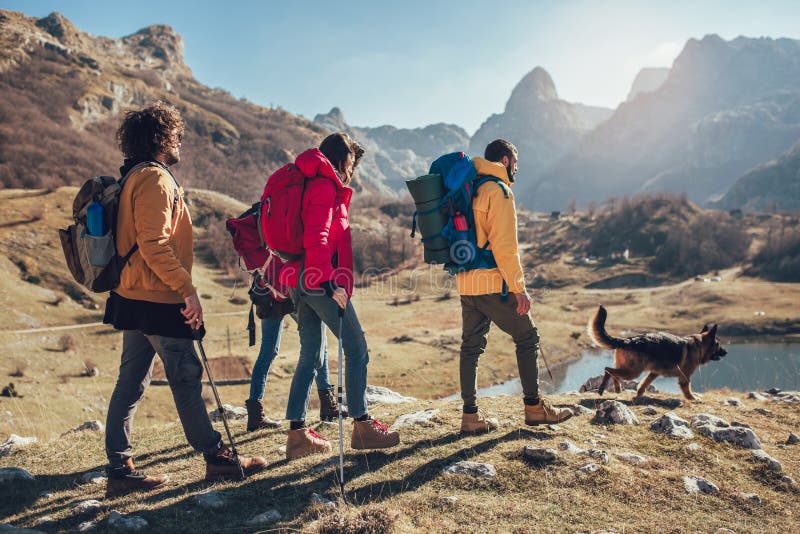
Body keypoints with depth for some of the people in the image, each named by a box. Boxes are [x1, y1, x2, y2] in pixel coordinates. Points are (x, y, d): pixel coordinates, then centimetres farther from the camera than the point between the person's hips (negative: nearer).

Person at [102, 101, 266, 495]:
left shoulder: (134, 178, 17)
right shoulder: (154, 178, -13)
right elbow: (155, 245, -23)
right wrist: (188, 289, -20)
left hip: (134, 299, 10)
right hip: (157, 301, -10)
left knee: (131, 382, 10)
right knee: (186, 377, -1)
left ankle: (120, 467, 17)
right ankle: (216, 457, 11)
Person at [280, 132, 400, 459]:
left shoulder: (310, 185, 20)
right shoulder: (326, 187, -9)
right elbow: (316, 238, -20)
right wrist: (332, 282, -24)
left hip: (301, 282, 10)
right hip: (321, 282, -10)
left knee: (309, 356, 9)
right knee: (357, 350, -1)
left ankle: (297, 433, 10)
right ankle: (362, 426, 6)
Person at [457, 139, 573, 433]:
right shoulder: (499, 191, -10)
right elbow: (505, 246, -18)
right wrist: (519, 288, -15)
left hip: (466, 284, 8)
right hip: (494, 283, -8)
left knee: (471, 346, 10)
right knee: (527, 338, 8)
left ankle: (470, 415, 13)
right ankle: (534, 406, 17)